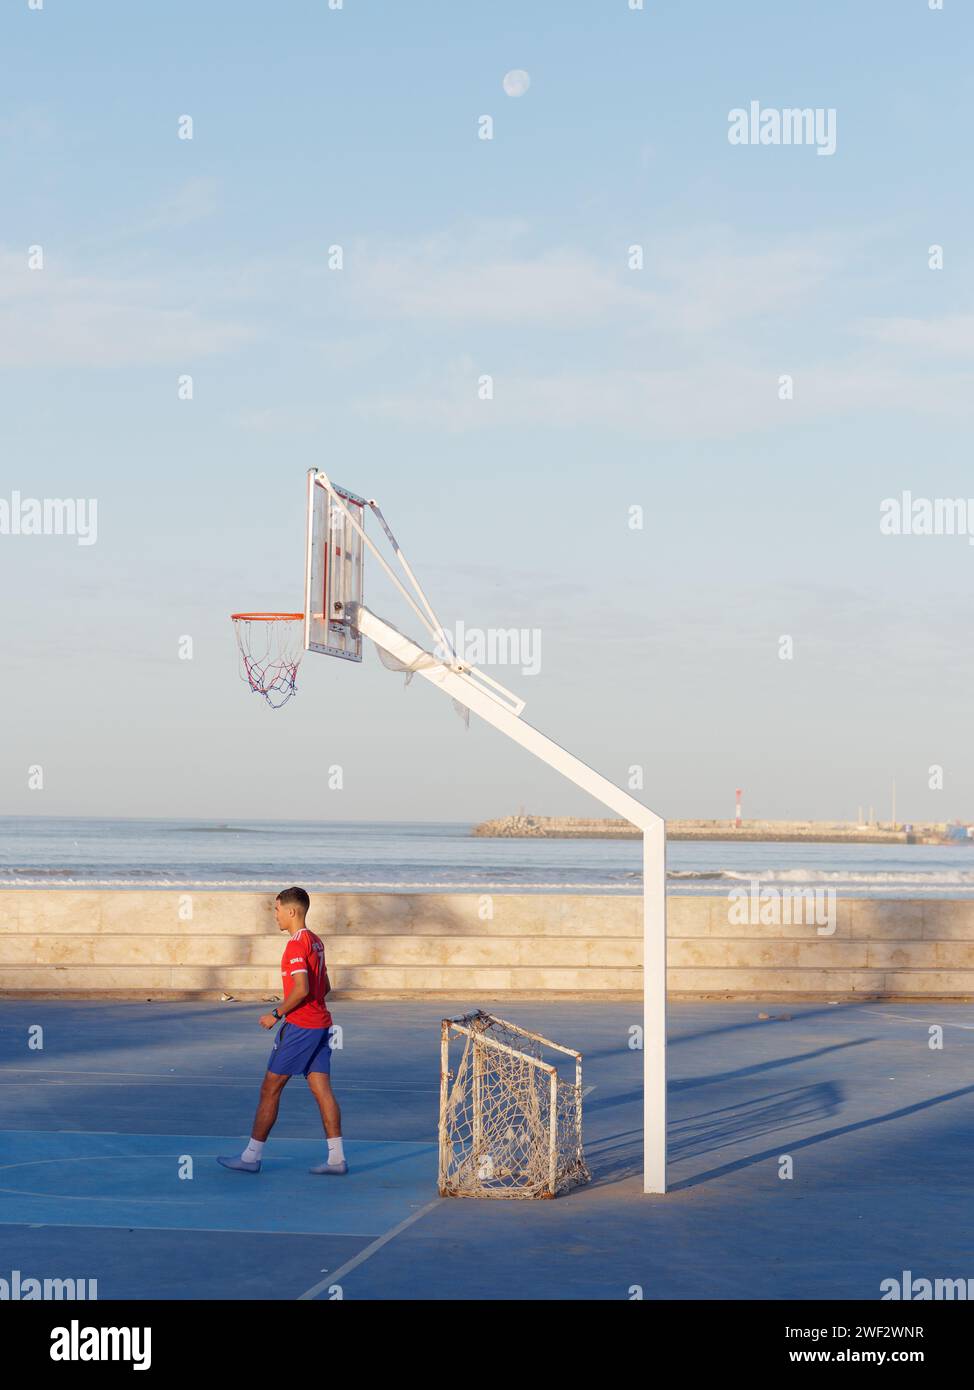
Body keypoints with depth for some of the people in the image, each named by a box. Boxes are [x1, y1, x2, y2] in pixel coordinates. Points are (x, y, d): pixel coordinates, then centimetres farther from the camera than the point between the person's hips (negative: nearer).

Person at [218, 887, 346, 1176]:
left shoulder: (296, 944, -14)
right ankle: (336, 1158, 2)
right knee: (322, 1090, 6)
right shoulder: (315, 941, 15)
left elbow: (301, 989, -24)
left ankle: (251, 1157, 6)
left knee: (270, 1089, 0)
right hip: (320, 1024, 9)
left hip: (299, 1027, -9)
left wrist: (277, 1015, -14)